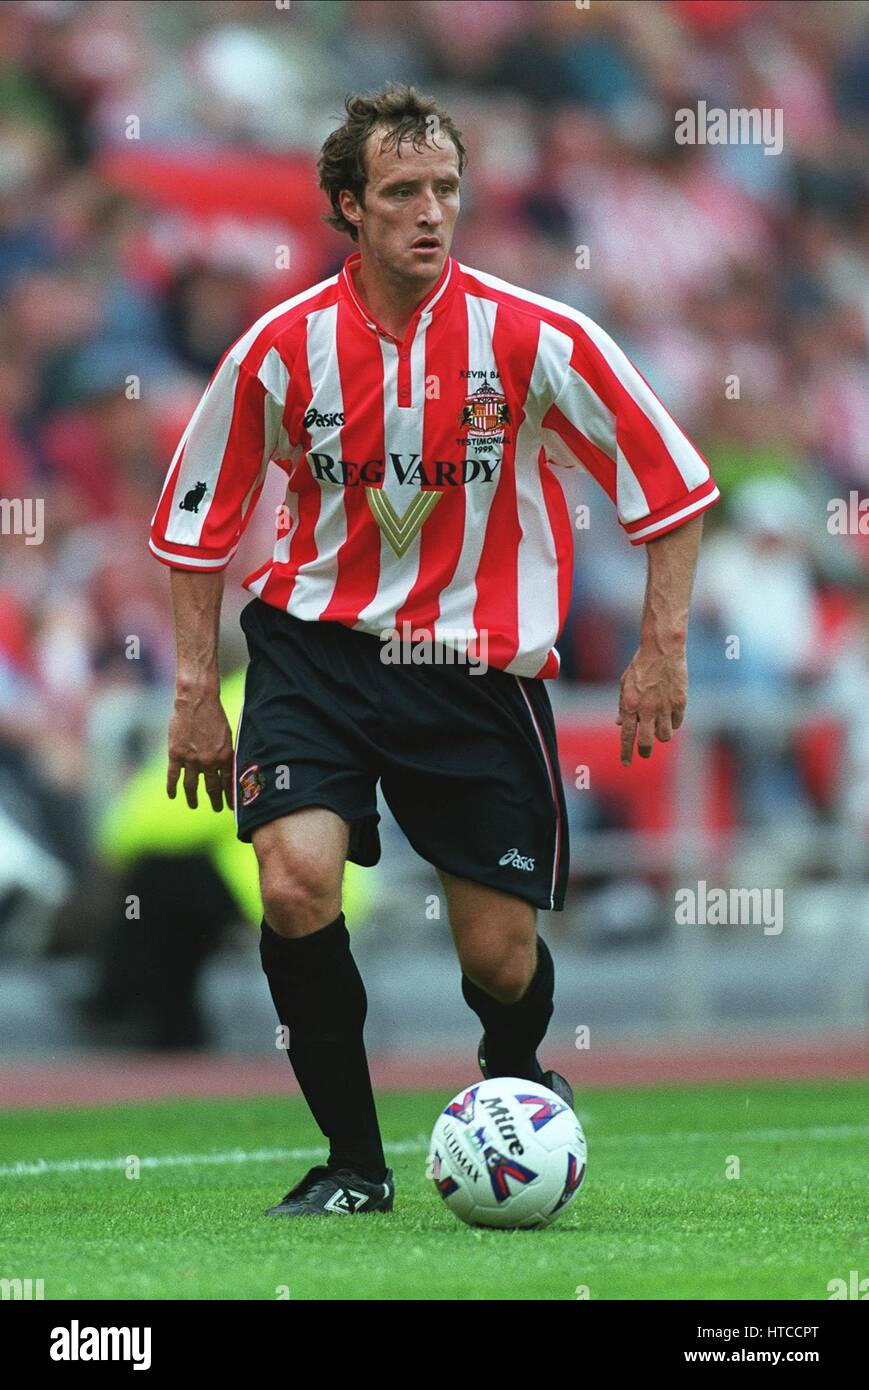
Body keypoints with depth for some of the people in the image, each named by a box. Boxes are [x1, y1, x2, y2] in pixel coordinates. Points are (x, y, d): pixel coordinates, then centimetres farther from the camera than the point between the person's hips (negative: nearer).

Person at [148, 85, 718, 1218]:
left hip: (482, 666, 0)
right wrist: (196, 689, 3)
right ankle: (355, 1164, -4)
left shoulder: (534, 339, -12)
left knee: (501, 955, 2)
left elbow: (671, 482, -1)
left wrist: (662, 654, -3)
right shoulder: (281, 349, -8)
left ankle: (517, 1076, 41)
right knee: (296, 883, -23)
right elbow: (198, 522, 5)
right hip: (318, 645, 0)